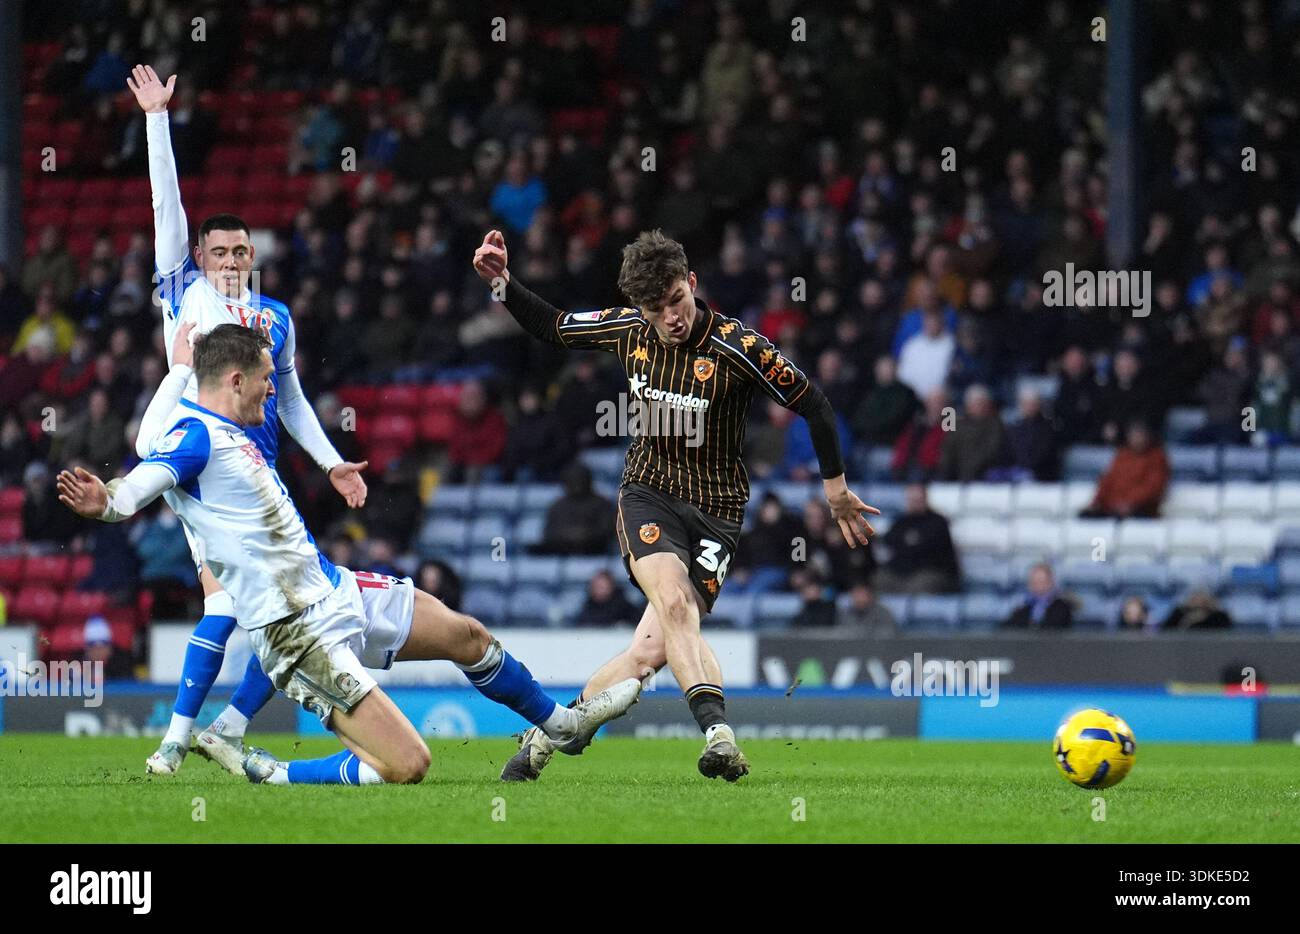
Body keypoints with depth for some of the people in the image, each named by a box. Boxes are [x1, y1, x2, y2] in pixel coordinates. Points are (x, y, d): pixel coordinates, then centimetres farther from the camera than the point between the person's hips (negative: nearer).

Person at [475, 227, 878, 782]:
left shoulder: (737, 349, -17)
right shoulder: (628, 329, -3)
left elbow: (813, 406, -7)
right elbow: (551, 328, 15)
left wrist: (836, 489, -2)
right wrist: (503, 283, 1)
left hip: (716, 512, -2)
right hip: (648, 495, 2)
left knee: (651, 650, -13)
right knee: (674, 602, -29)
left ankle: (547, 735, 1)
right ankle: (717, 731, -39)